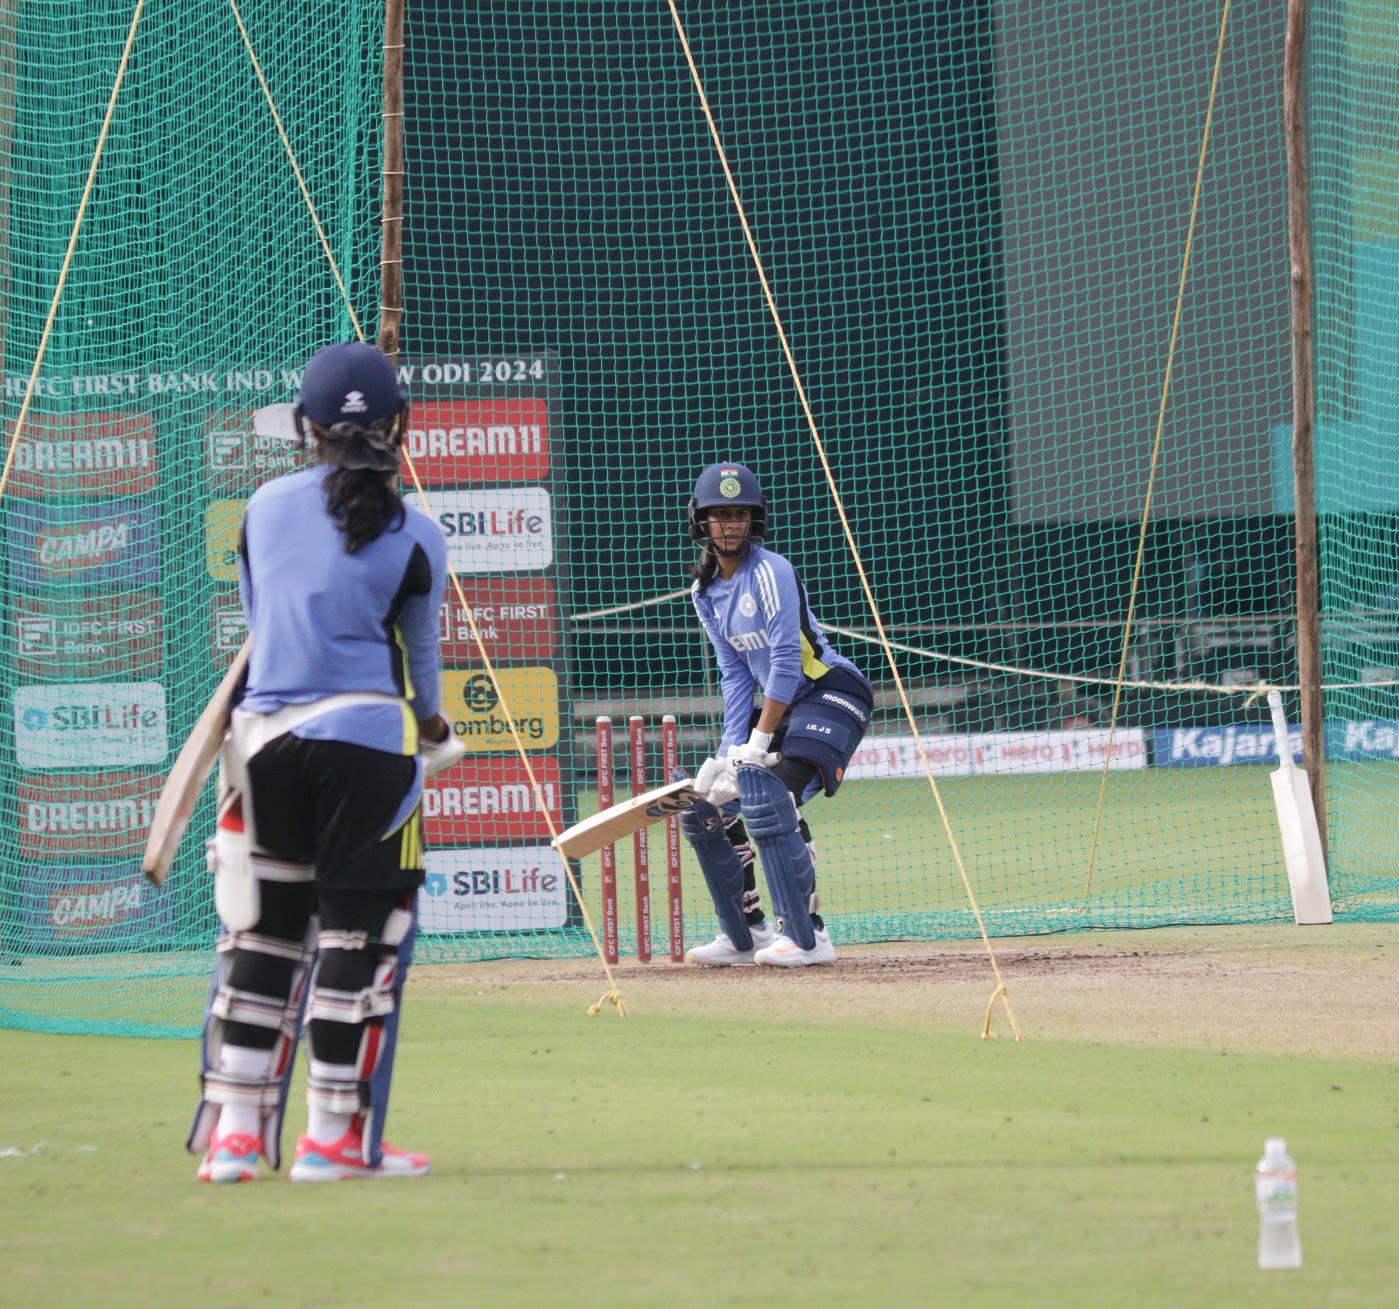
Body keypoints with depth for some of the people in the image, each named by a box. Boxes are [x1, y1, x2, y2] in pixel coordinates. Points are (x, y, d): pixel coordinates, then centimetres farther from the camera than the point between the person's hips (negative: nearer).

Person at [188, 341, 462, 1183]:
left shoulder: (265, 508, 7)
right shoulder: (415, 538, -3)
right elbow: (419, 656, 7)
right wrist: (432, 730, 28)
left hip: (266, 736, 4)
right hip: (366, 740, -4)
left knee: (263, 932, 12)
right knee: (358, 928, 2)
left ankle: (234, 1131, 10)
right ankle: (335, 1137, 2)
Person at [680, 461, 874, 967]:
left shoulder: (770, 571, -16)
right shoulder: (705, 590, 8)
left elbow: (786, 660, -21)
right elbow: (736, 674, 8)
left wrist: (758, 744, -23)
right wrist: (731, 747, -5)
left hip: (832, 695, -9)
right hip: (781, 707, 9)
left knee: (767, 798, -28)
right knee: (704, 808, 7)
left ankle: (808, 937, -24)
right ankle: (745, 934, 19)